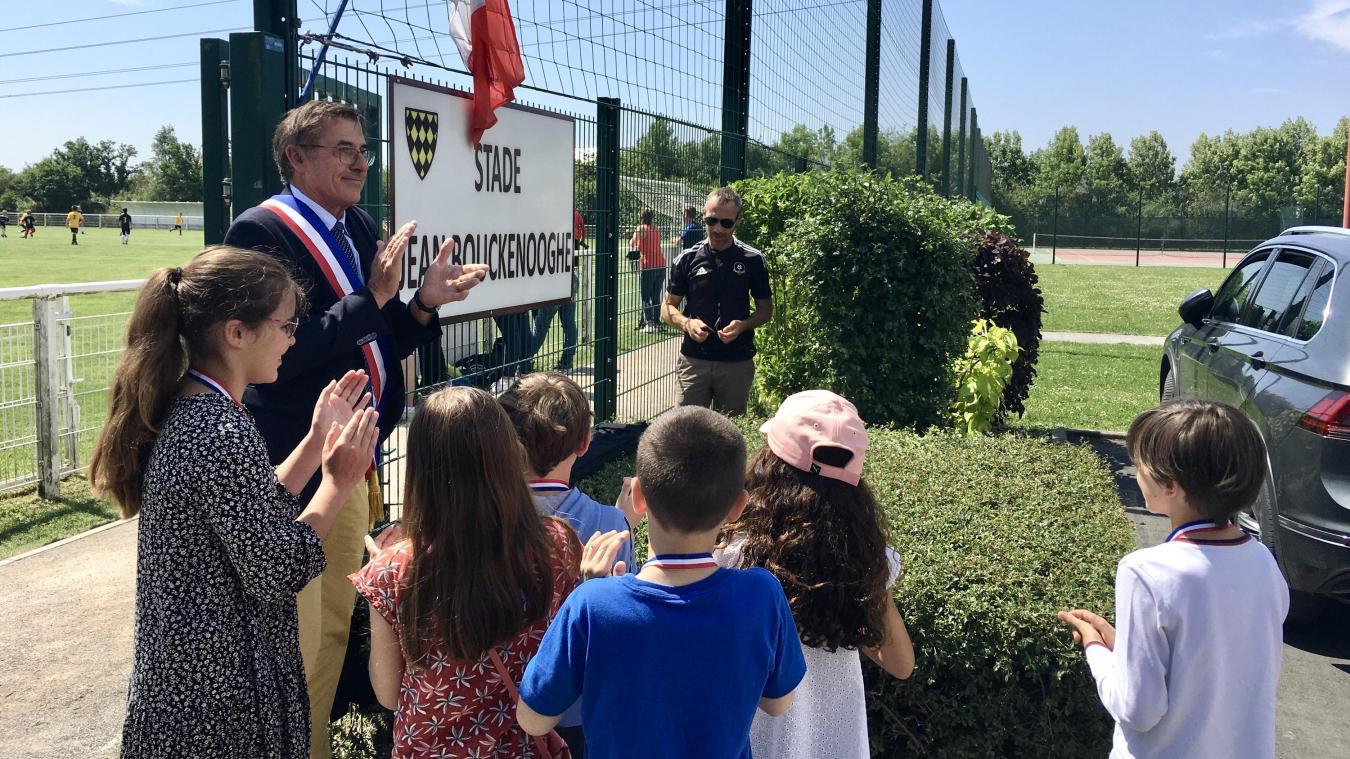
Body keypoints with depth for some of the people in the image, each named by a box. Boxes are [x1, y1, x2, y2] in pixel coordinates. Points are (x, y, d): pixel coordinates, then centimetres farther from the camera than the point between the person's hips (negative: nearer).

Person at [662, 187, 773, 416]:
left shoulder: (752, 260, 2)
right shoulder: (688, 259, 3)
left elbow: (765, 309, 8)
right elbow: (668, 307, 8)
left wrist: (743, 325, -12)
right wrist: (687, 323, -14)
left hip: (737, 364, 0)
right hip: (693, 360, 0)